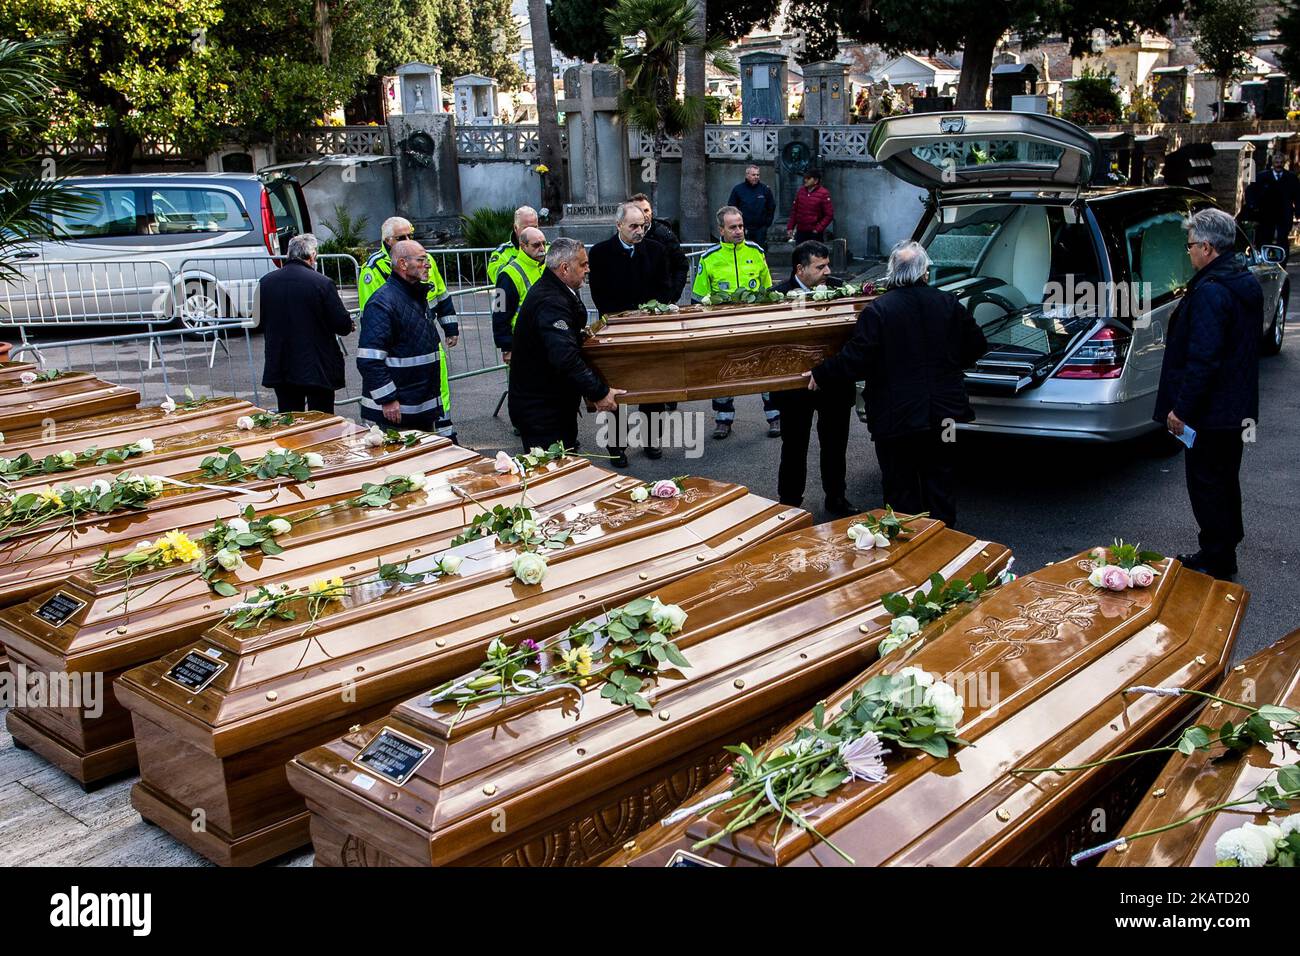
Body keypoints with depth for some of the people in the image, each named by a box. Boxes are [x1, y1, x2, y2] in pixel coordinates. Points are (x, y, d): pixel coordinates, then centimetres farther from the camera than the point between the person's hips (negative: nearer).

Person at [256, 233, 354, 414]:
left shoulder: (265, 282, 1)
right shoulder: (322, 283, -14)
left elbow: (260, 321, 12)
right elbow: (343, 325, -11)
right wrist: (349, 326, 12)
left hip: (280, 370, 4)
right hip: (317, 369, -4)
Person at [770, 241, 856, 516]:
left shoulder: (837, 287, -3)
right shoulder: (779, 294, -13)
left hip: (835, 382, 3)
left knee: (835, 444, 18)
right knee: (794, 447, 11)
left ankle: (836, 497, 35)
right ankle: (790, 503, 26)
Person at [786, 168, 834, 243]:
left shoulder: (823, 194, -7)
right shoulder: (801, 191, 8)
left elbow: (829, 215, -8)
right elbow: (794, 211, 14)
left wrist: (818, 229, -14)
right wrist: (790, 227, 8)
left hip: (814, 234, -5)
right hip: (800, 232, 5)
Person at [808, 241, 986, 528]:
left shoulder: (877, 310, -15)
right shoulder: (949, 303, -1)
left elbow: (856, 359, -18)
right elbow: (976, 346, 6)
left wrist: (821, 376, -3)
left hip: (896, 417, -4)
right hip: (943, 413, 4)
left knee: (901, 486, 8)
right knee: (940, 481, 17)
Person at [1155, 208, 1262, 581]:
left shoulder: (1210, 291, -23)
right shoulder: (1246, 283, 9)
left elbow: (1202, 359, -25)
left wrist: (1181, 408, -19)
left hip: (1210, 411, -10)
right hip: (1236, 407, 10)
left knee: (1206, 484, 1)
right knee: (1224, 479, 20)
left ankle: (1217, 561, 9)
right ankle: (1225, 554, 33)